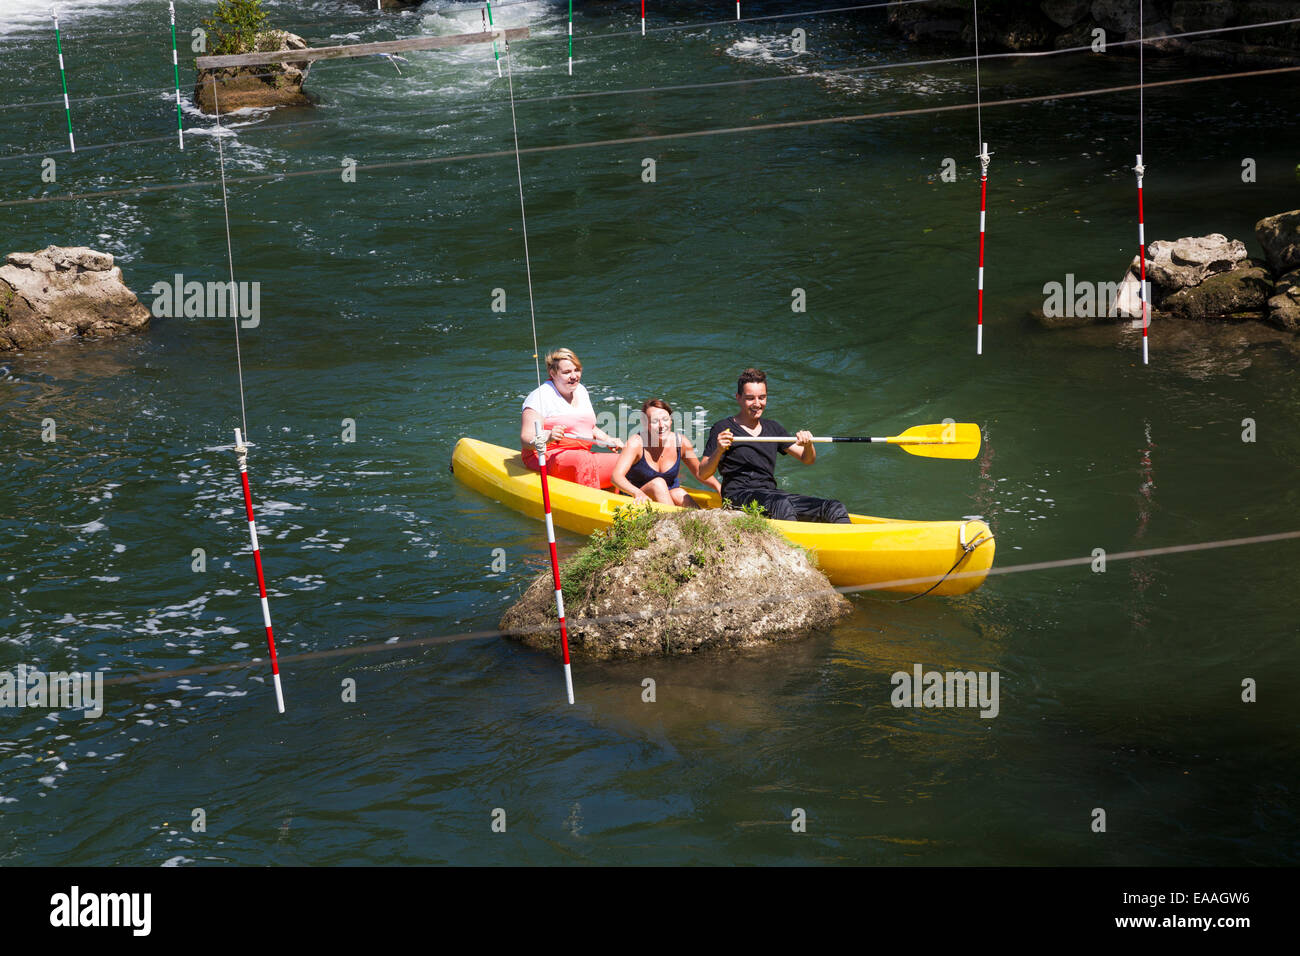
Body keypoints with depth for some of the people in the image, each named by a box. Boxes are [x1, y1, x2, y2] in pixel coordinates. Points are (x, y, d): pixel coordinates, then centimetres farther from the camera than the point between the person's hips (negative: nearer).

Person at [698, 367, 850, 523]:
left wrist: (808, 445, -5)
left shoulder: (772, 427, 20)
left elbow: (808, 459, 18)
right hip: (738, 496, -6)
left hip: (772, 493, 6)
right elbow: (702, 474, -3)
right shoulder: (723, 429, 3)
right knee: (781, 504, -39)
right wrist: (719, 451, -22)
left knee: (834, 508, -14)